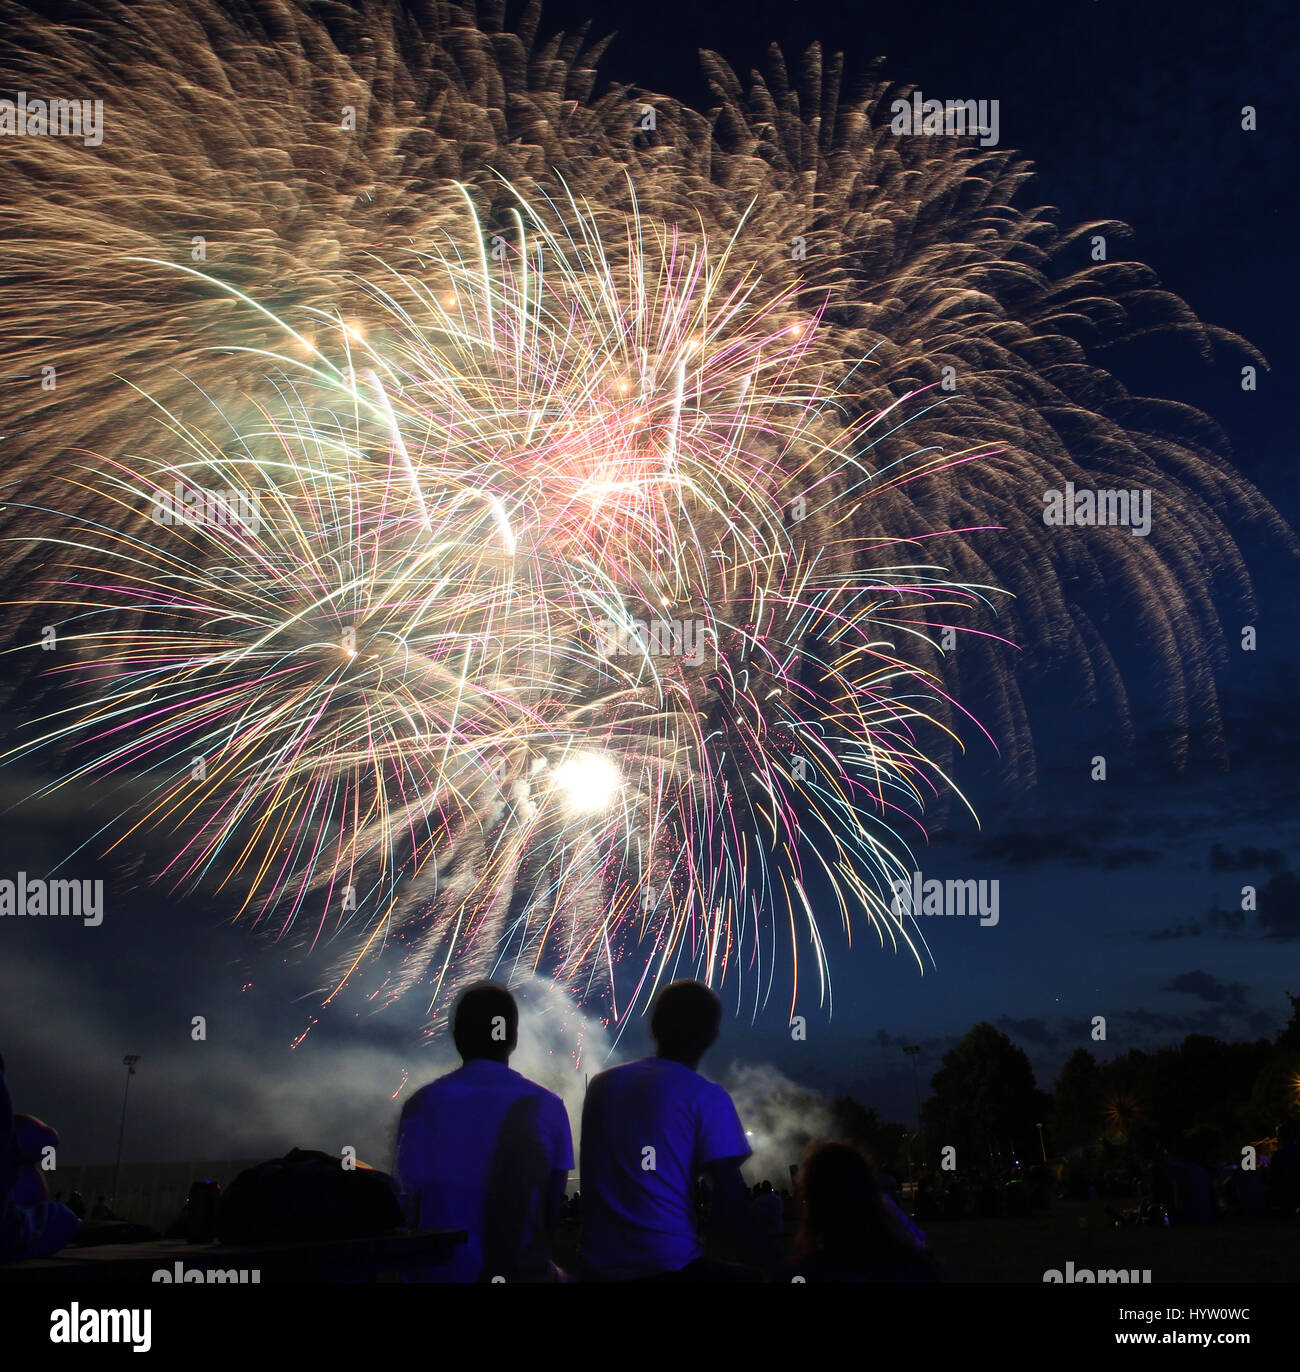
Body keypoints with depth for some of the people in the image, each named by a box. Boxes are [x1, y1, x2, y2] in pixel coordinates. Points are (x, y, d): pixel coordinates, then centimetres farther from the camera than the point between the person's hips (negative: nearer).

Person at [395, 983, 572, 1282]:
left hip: (441, 1271, 1)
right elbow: (554, 1210, 0)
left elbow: (408, 1209, -1)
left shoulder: (421, 1105, -4)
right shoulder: (546, 1108, -5)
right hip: (522, 1271, -1)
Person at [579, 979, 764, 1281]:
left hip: (596, 1266, 6)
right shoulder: (707, 1098, -7)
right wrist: (769, 1258, 1)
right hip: (669, 1265, -6)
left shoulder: (601, 1084, 9)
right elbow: (729, 1200, -12)